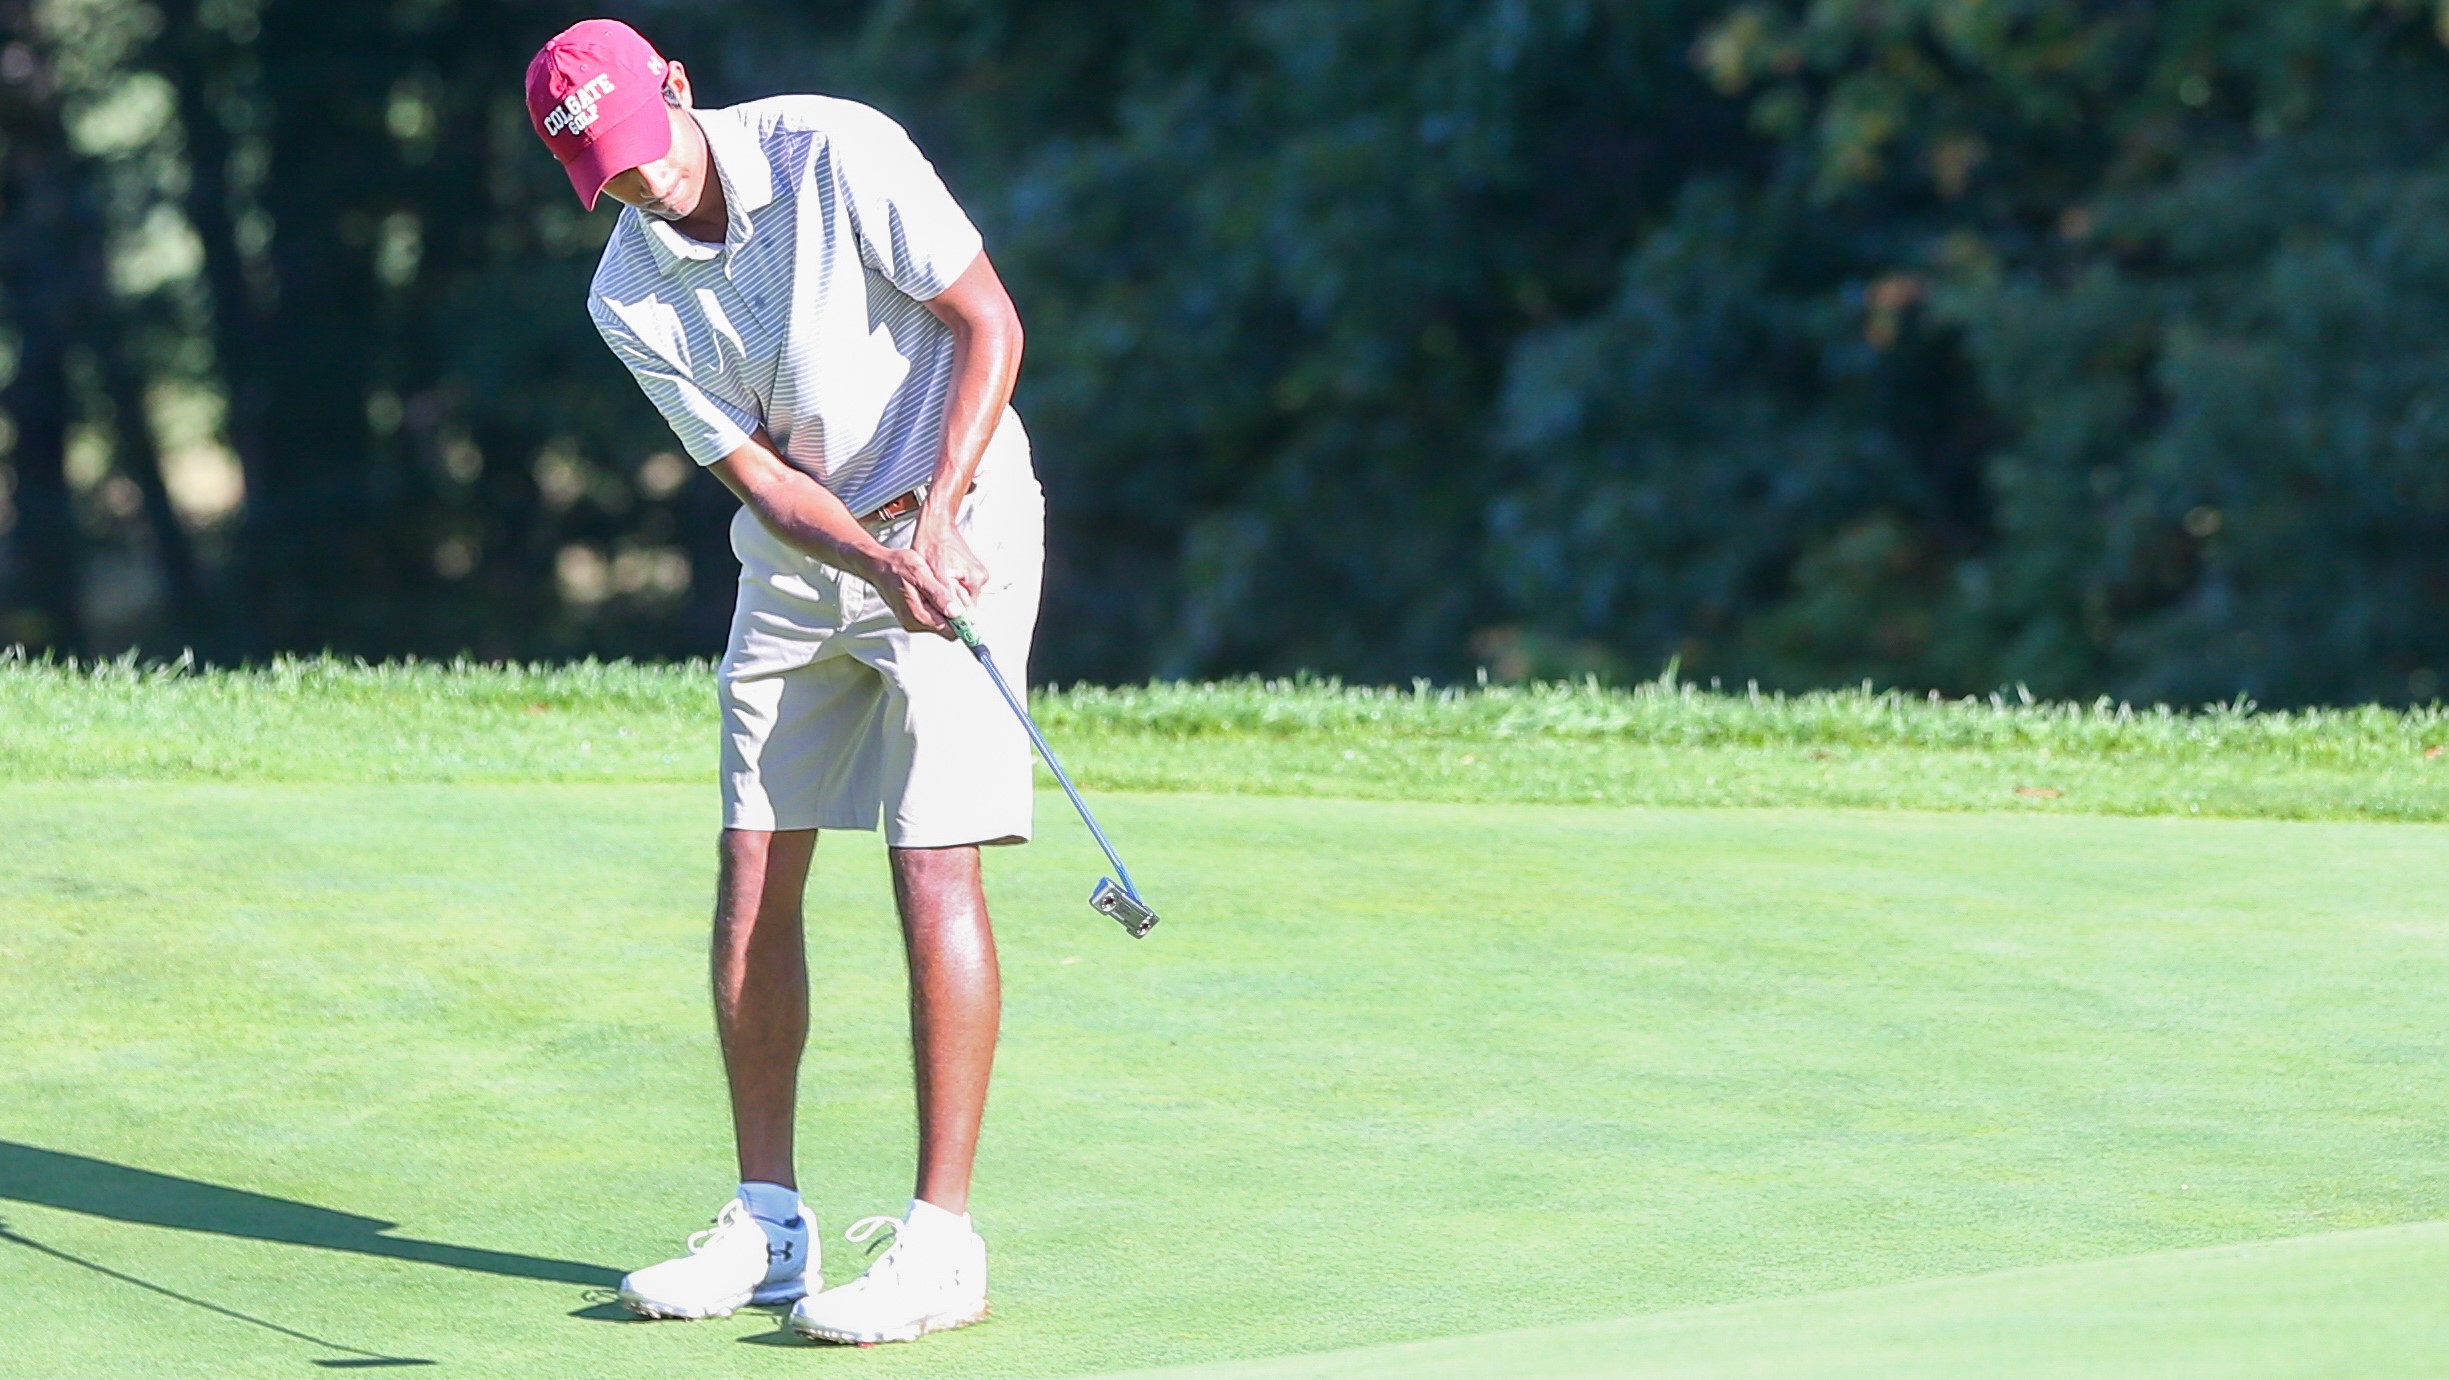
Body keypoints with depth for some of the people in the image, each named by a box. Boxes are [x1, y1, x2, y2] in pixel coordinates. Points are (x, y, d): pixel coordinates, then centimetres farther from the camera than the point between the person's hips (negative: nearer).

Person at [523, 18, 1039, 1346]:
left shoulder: (838, 154, -17)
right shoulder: (628, 301, -5)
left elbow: (987, 317, -13)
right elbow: (757, 473, -8)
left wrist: (936, 519, -23)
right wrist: (880, 565, -26)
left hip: (959, 520, -5)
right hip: (798, 557, 5)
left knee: (934, 871, -12)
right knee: (754, 876, 2)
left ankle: (942, 1240, -11)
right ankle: (767, 1226, 12)